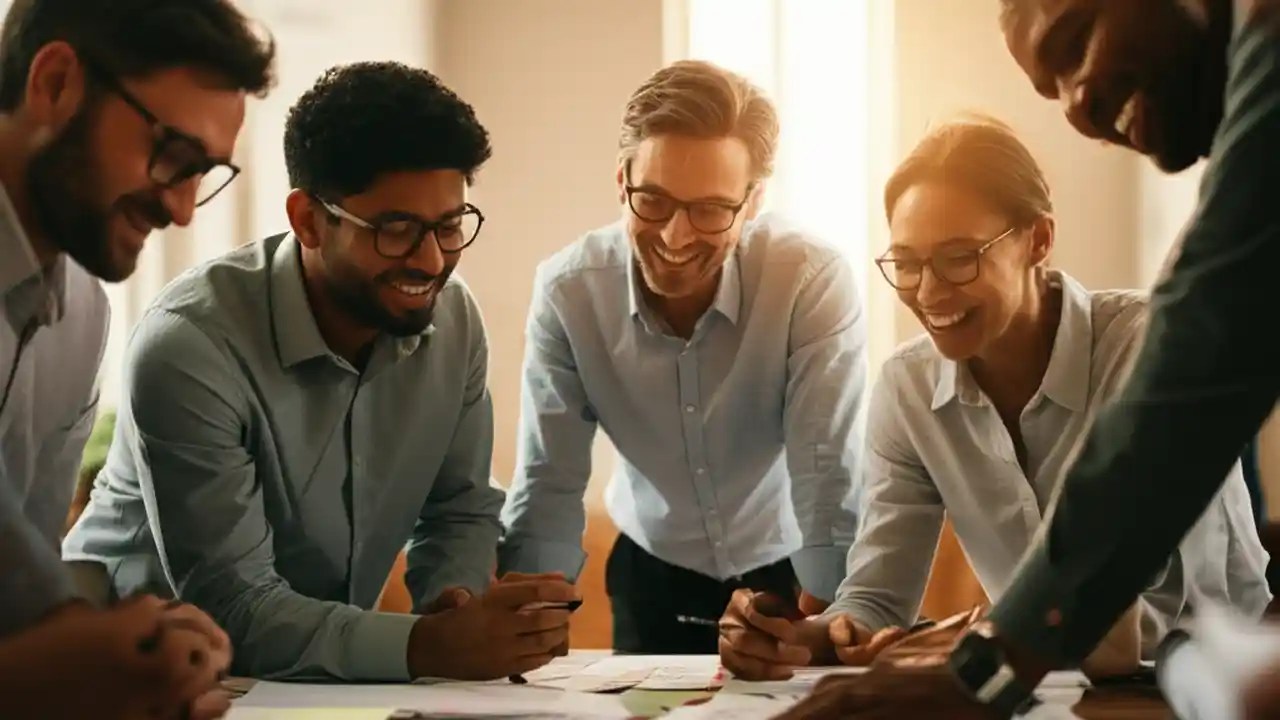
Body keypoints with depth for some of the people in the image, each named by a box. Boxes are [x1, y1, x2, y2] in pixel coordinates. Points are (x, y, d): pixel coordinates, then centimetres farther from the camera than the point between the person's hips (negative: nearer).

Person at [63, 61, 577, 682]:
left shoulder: (453, 318, -6)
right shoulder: (190, 348, -23)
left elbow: (459, 509, 6)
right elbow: (230, 605, -24)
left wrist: (457, 602, -14)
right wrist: (424, 646, -36)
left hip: (328, 671, 4)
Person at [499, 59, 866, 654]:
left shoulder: (815, 283, -20)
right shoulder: (567, 291, -13)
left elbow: (831, 489, -22)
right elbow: (549, 489, -10)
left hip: (788, 576, -1)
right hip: (651, 578, 2)